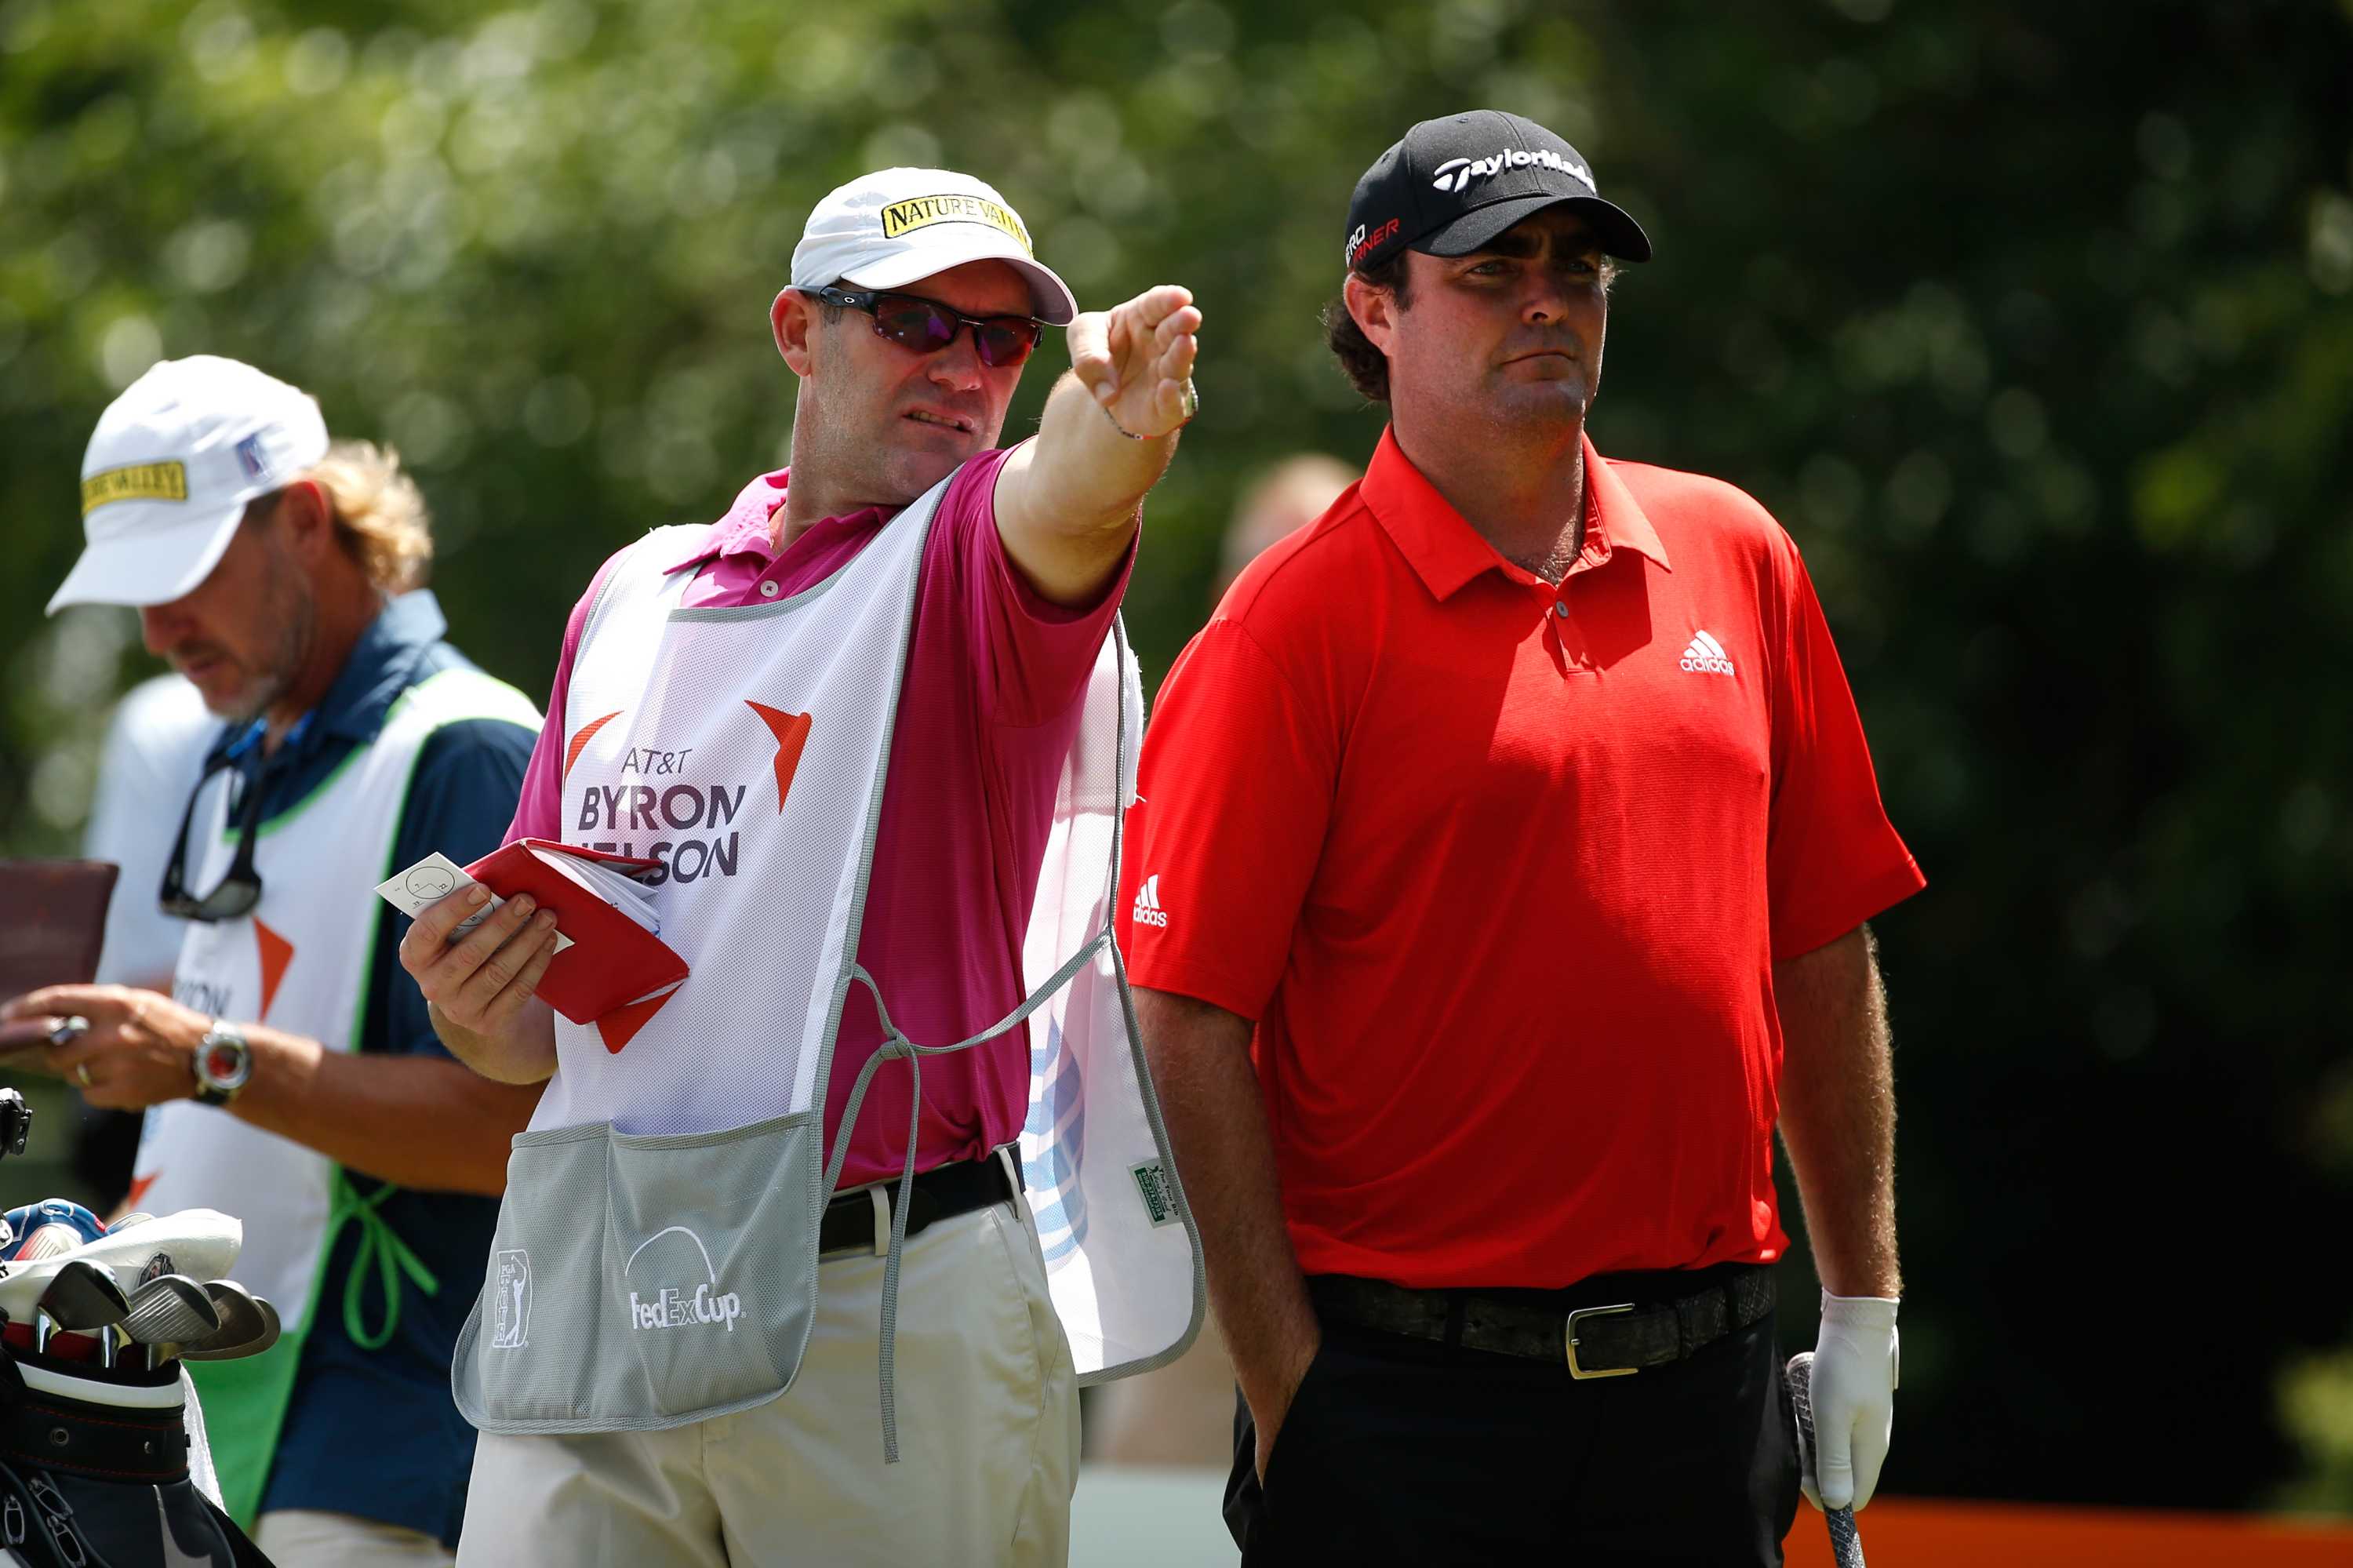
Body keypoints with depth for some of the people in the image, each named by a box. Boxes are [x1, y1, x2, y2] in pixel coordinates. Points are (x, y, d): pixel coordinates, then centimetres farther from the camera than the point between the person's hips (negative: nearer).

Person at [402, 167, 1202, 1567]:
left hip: (893, 1316, -4)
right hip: (583, 1315, 4)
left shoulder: (972, 558, 2)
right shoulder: (633, 598, 16)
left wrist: (1111, 426, -49)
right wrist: (476, 1003, -2)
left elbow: (1059, 503, -26)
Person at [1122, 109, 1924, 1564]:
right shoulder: (1298, 624, -6)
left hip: (1703, 1380, 5)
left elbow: (1825, 949, 13)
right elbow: (1192, 1018, -10)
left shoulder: (1735, 556, 9)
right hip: (1416, 1379, -4)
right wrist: (1287, 1387, -13)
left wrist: (1864, 1297, 11)